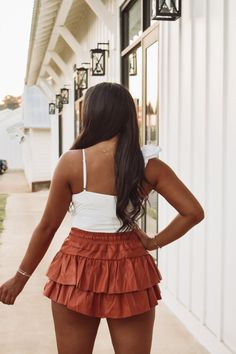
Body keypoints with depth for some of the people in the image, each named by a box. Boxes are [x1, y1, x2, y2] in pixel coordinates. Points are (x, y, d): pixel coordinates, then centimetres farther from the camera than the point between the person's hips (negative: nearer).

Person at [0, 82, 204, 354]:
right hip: (130, 272, 2)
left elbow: (47, 227, -3)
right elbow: (193, 212, -4)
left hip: (77, 272, -1)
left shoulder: (72, 161, -9)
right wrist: (154, 242, 3)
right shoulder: (149, 165, -3)